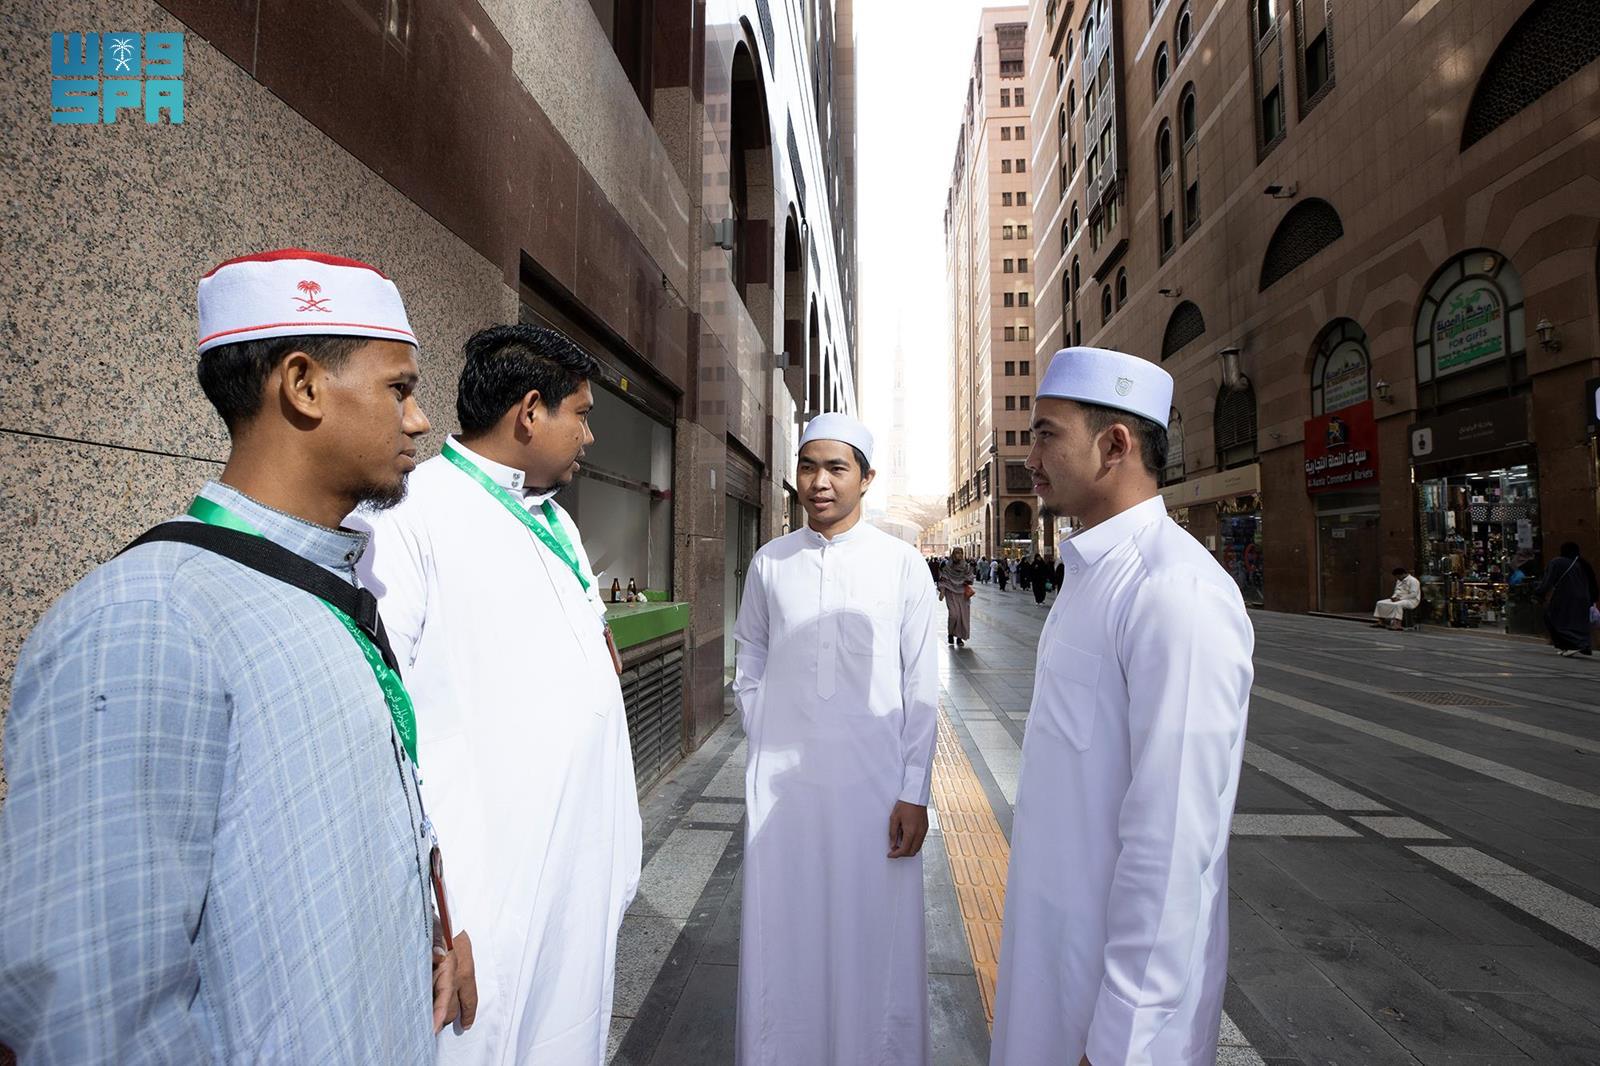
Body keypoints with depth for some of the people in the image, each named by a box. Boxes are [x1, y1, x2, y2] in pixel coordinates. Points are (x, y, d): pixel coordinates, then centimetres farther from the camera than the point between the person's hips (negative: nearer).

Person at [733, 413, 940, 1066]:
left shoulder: (901, 564, -4)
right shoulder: (769, 563, 2)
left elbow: (920, 688, -3)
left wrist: (914, 793, -4)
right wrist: (765, 750, 6)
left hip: (875, 781, -2)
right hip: (781, 782, 2)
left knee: (875, 938, 10)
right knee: (784, 935, 13)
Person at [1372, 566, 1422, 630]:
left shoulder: (1413, 581, -11)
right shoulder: (1399, 581, 17)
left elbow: (1413, 594, -20)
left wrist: (1400, 598, -21)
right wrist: (1394, 597, 1)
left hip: (1411, 601, -9)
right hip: (1398, 599, 9)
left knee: (1397, 605, -41)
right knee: (1380, 603, -5)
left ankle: (1397, 624, -47)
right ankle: (1380, 621, -14)